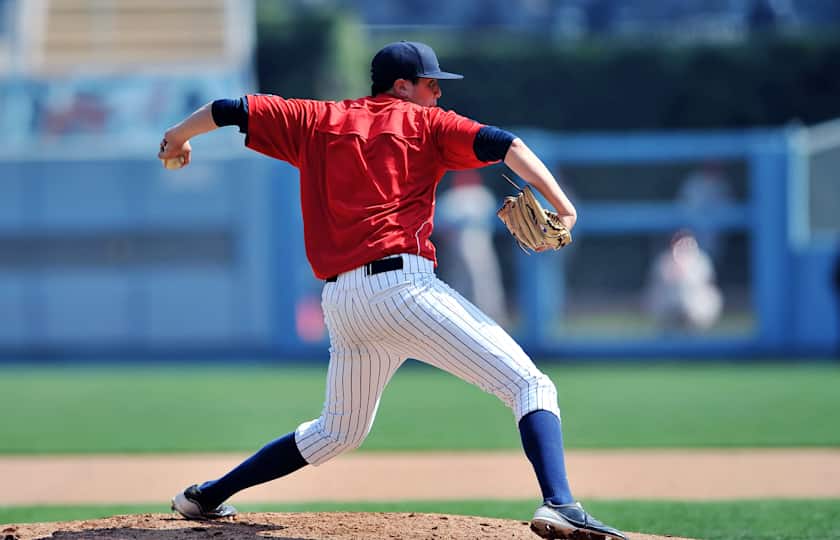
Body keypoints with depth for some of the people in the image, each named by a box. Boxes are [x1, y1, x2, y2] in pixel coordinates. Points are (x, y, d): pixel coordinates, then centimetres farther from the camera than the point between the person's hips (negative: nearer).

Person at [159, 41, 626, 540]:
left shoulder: (315, 122, 20)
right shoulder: (424, 123, 9)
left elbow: (230, 110, 20)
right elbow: (501, 144, -5)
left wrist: (178, 138, 38)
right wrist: (563, 207, -8)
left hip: (341, 304, 6)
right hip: (402, 285, -6)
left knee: (339, 431, 28)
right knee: (530, 386, -9)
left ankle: (206, 497, 32)